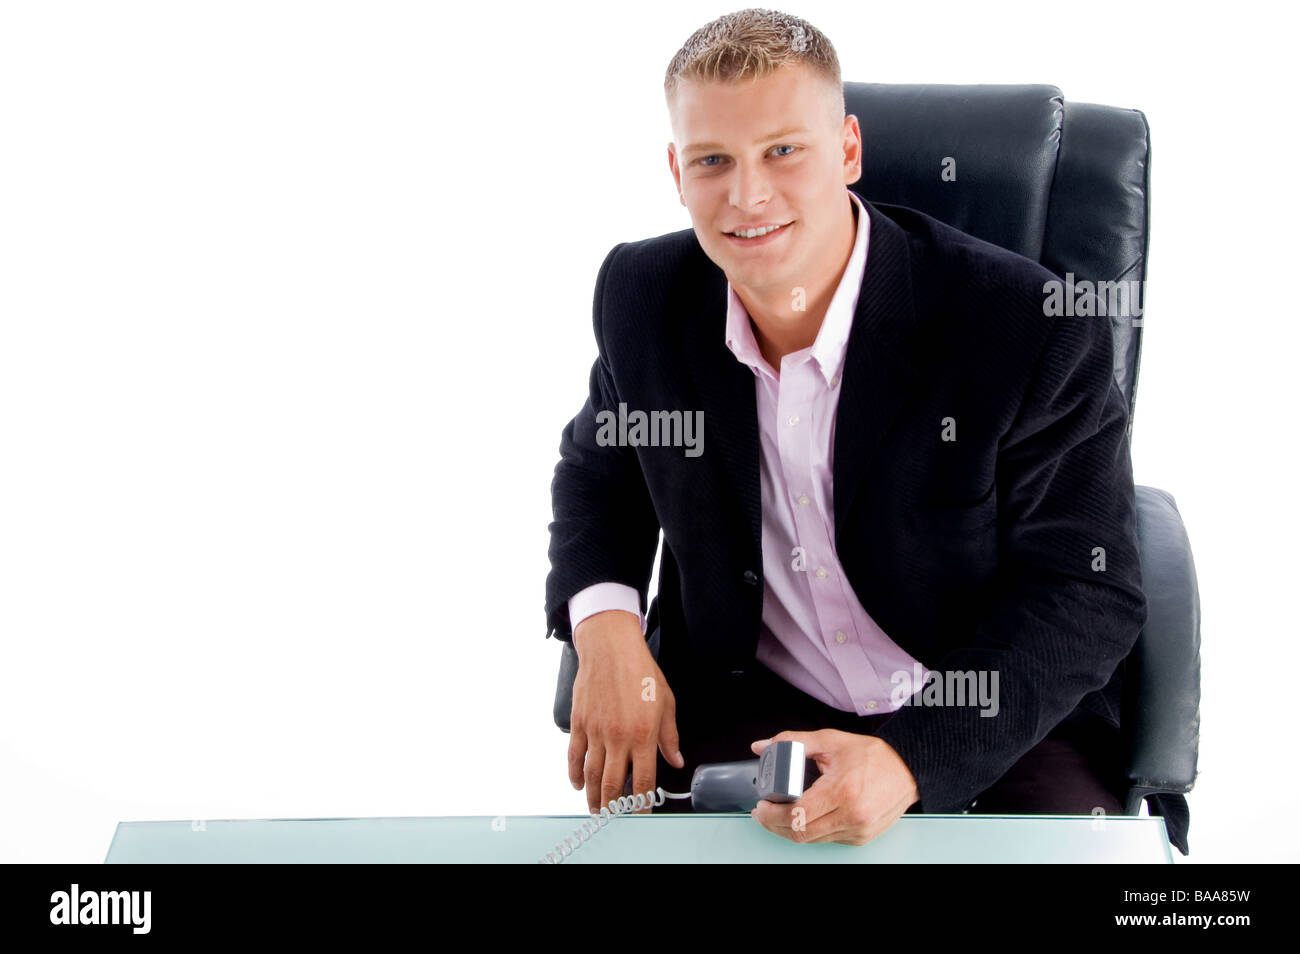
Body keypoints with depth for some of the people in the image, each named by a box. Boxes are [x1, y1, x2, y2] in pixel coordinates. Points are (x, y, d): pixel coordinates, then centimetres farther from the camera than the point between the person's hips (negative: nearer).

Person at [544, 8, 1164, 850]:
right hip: (748, 702, 3)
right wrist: (604, 623, -8)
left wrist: (910, 759, -28)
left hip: (1000, 721, -2)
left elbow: (1089, 594, -15)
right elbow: (599, 470, 14)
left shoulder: (1026, 327, -19)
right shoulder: (644, 296, -4)